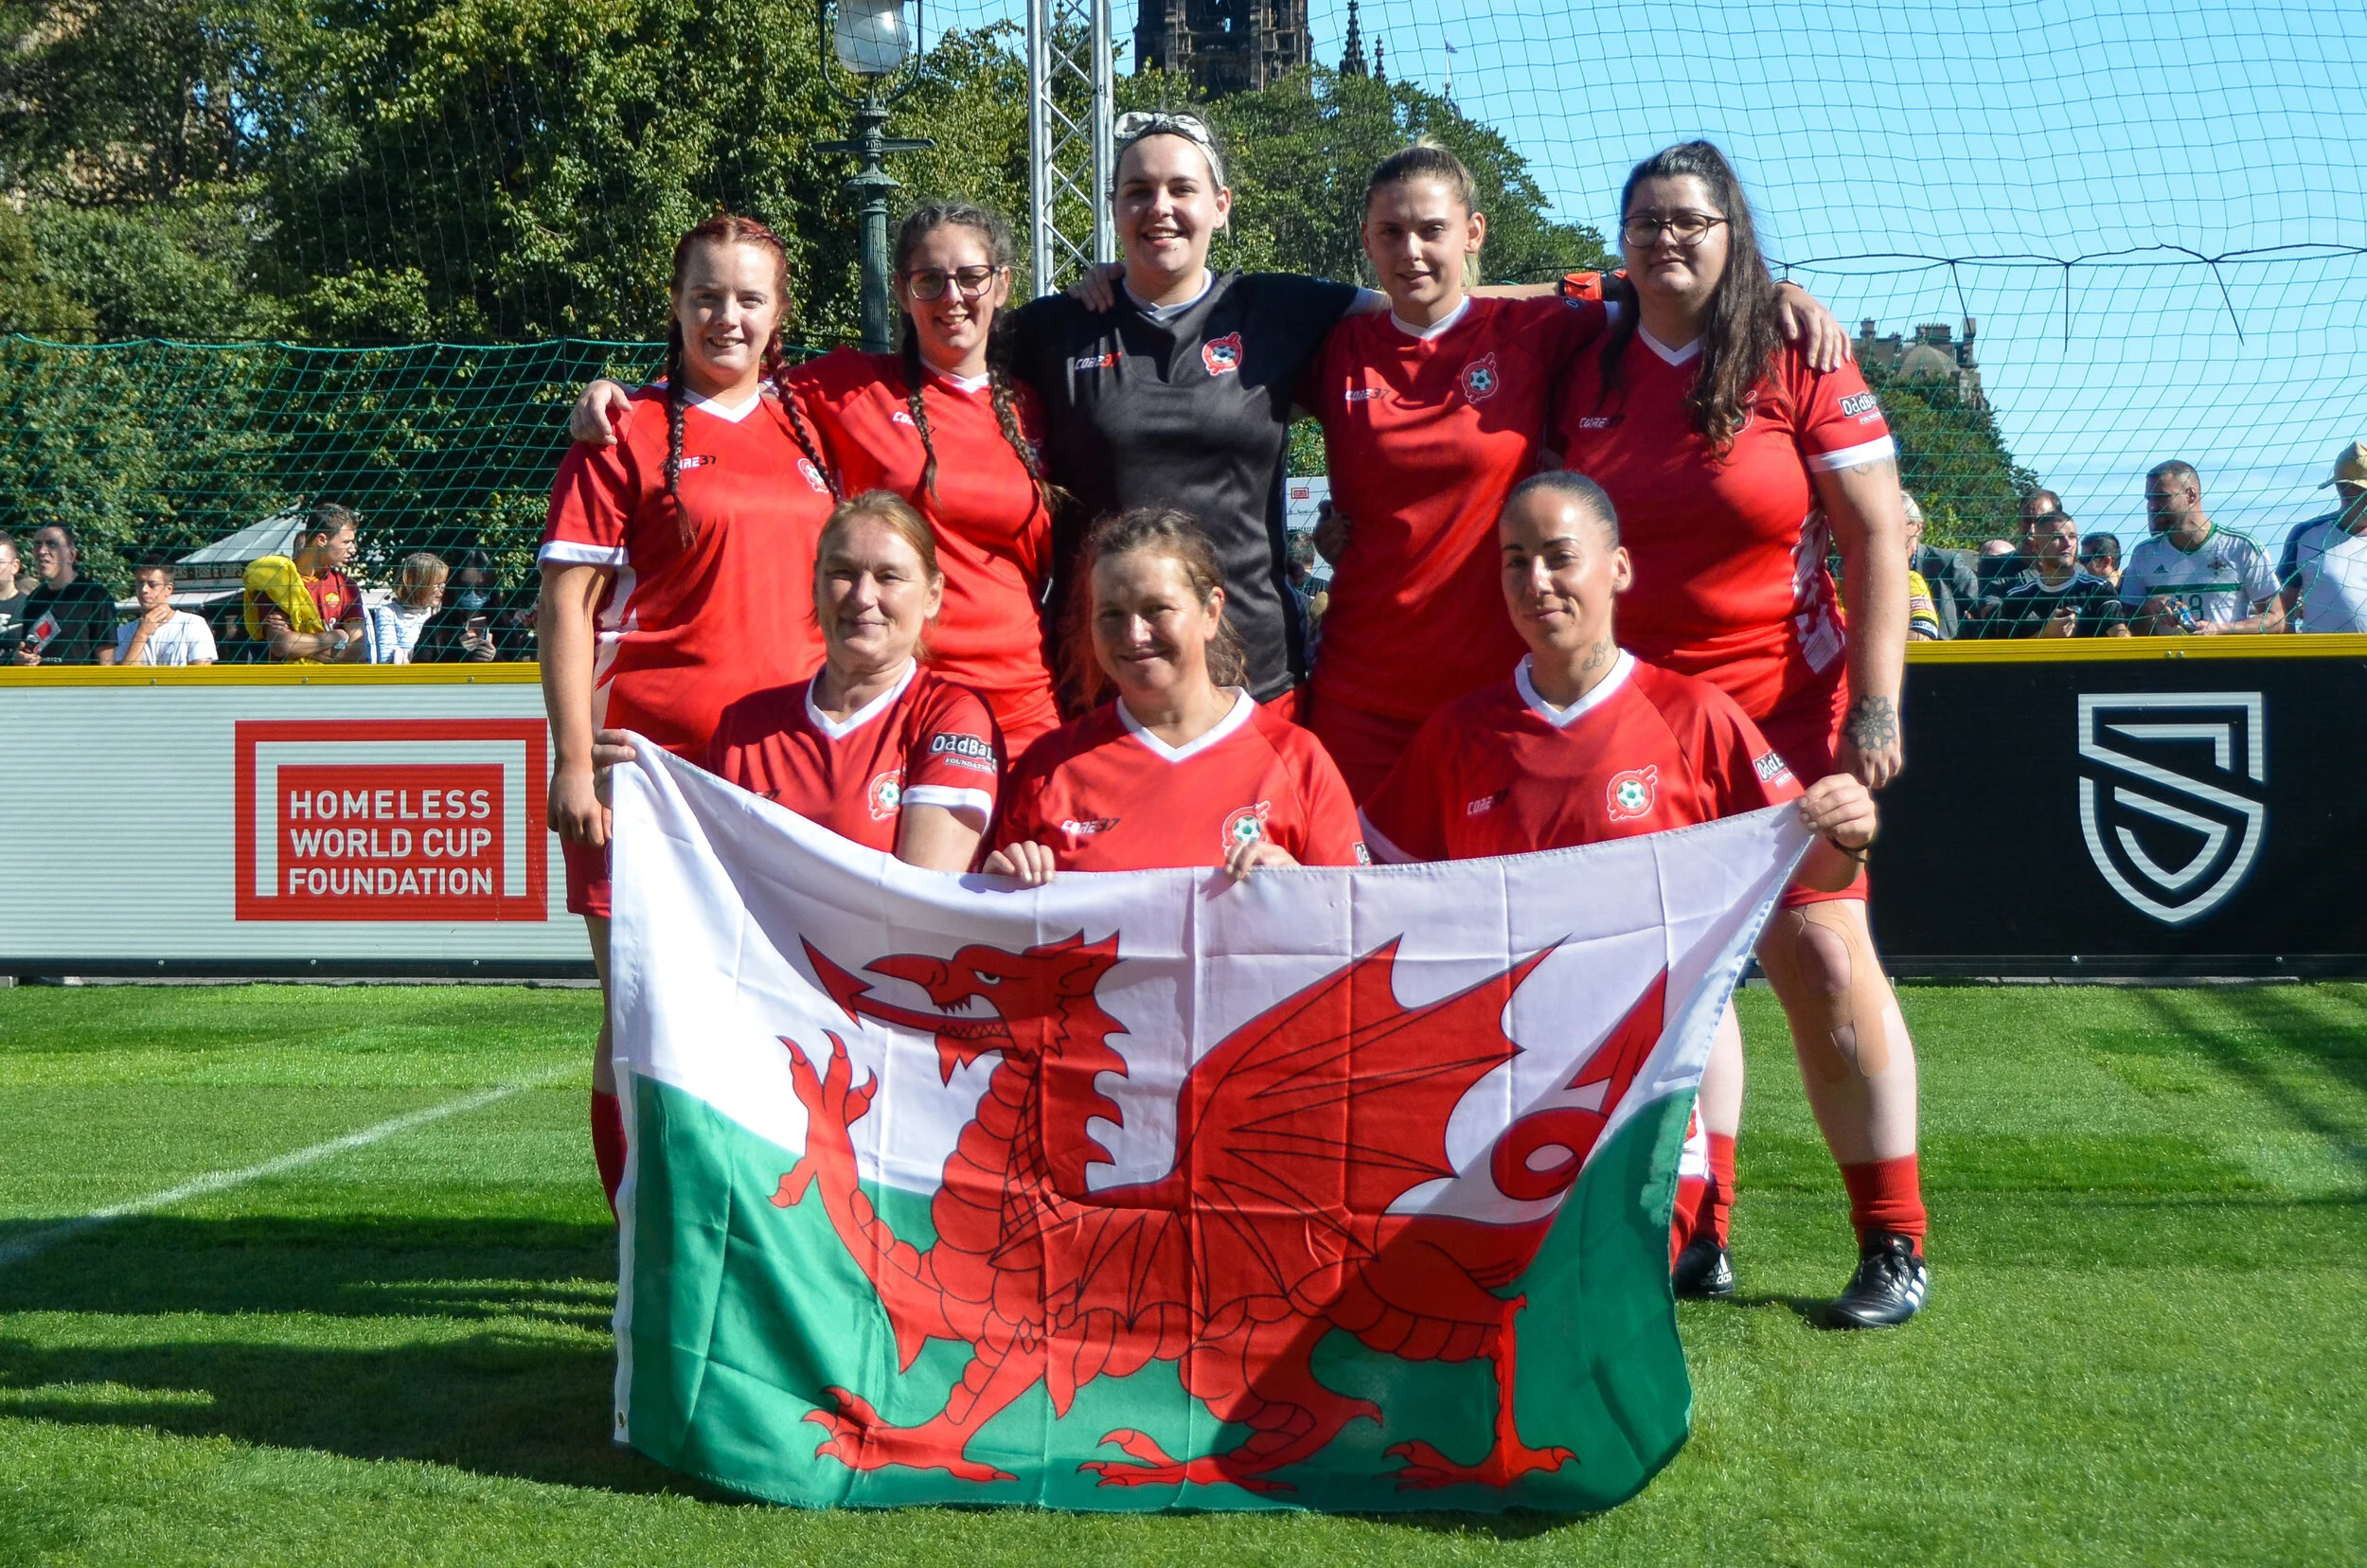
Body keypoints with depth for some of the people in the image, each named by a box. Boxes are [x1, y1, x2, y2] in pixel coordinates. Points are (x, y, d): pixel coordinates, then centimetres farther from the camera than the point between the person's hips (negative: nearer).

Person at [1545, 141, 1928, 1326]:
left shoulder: (1795, 362, -2)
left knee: (1820, 951, -9)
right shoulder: (1586, 373, 7)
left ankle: (1894, 1241, 2)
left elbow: (1876, 535, -4)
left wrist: (1875, 703, -10)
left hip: (1786, 710, -3)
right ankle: (1698, 1231, 12)